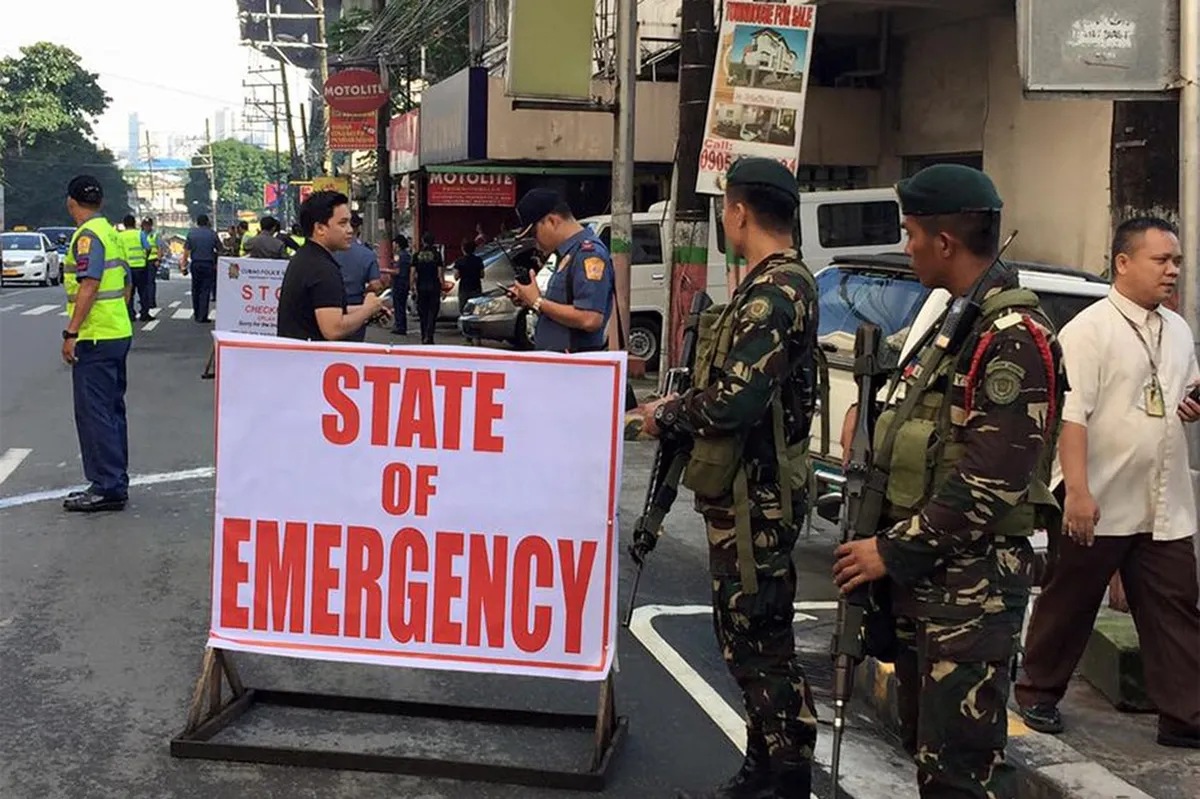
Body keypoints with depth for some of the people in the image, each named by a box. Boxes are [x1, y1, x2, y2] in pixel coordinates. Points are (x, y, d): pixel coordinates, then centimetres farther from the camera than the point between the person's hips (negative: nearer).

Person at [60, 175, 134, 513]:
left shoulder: (87, 236, -14)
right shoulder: (111, 232, 15)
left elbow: (89, 286, -22)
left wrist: (71, 332, -22)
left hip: (95, 339, -10)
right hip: (118, 333, 10)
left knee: (94, 413, -6)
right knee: (111, 410, 14)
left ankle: (107, 488, -4)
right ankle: (116, 483, 20)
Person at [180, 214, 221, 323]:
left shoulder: (191, 233, 2)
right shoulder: (212, 233, -3)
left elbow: (186, 250, 0)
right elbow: (219, 250, -1)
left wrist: (183, 264, 5)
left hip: (195, 264, 2)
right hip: (209, 264, -2)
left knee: (196, 289, 15)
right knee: (205, 290, -1)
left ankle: (196, 314, 22)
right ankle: (202, 317, -5)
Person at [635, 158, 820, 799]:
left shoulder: (774, 292, -19)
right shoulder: (776, 283, 14)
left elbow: (734, 401, -27)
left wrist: (666, 414, -10)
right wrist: (682, 411, 7)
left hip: (754, 498, -10)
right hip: (751, 491, 10)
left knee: (756, 640, -2)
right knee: (749, 633, 16)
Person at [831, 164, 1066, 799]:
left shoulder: (1012, 336, -16)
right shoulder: (955, 319, 15)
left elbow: (993, 482, -22)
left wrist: (893, 553, -17)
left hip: (970, 585, -10)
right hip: (921, 572, 10)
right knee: (924, 744, 18)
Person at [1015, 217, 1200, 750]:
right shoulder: (1090, 328, -11)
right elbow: (1070, 413, -18)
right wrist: (1077, 490, -24)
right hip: (1096, 506, -6)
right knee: (1067, 606, 9)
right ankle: (1038, 694, 26)